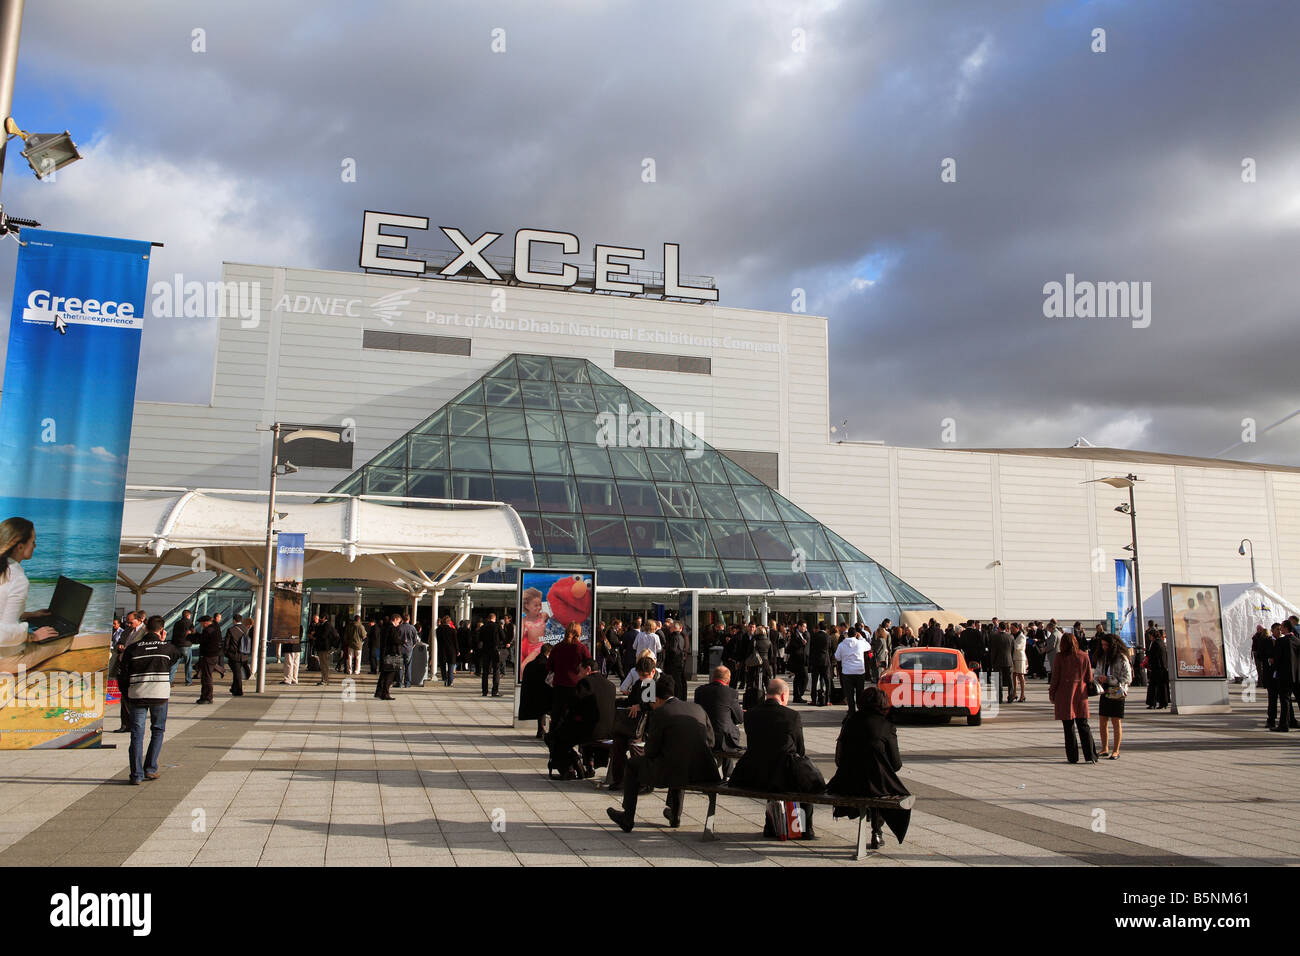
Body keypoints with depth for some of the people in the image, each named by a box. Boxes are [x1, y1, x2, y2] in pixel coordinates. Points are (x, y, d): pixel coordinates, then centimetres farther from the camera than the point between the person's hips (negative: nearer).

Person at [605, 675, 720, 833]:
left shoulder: (660, 713, -7)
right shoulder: (698, 708, 9)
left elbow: (651, 752, -3)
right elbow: (711, 741, 15)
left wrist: (648, 740, 18)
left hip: (673, 773, -6)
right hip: (704, 772, 6)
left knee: (633, 764, 19)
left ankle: (627, 818, 29)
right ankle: (675, 814, 44)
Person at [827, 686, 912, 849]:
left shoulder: (849, 721, 4)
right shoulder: (887, 726, -6)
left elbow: (839, 758, 6)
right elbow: (896, 763, -2)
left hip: (846, 784, 3)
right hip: (874, 783, -3)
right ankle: (876, 832, 29)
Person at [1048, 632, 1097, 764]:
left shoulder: (1060, 656, -8)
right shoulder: (1084, 656, 1)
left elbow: (1055, 677, -6)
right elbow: (1089, 677, 5)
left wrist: (1051, 693, 4)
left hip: (1064, 694, -3)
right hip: (1081, 694, 3)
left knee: (1069, 727, 4)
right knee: (1083, 726, 10)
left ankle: (1073, 757, 5)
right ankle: (1090, 756, 6)